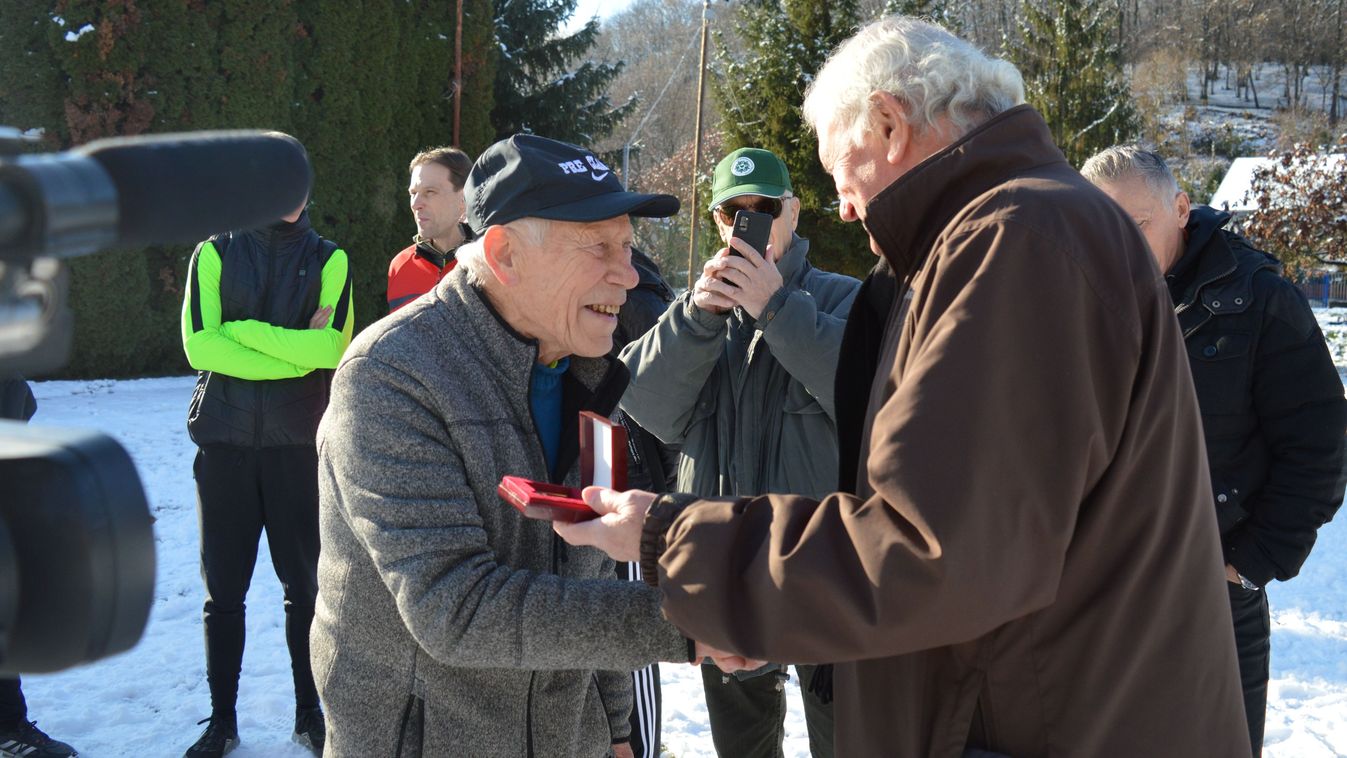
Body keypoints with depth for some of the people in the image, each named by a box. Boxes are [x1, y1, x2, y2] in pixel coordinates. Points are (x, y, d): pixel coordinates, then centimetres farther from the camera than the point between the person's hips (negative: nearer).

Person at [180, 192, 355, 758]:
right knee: (223, 589, 6)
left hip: (299, 441, 0)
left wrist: (245, 331, -10)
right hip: (225, 440, 1)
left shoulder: (329, 259, 5)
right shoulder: (216, 253, 6)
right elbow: (199, 345, -7)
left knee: (305, 585, 6)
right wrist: (296, 350, -10)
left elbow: (333, 347, -10)